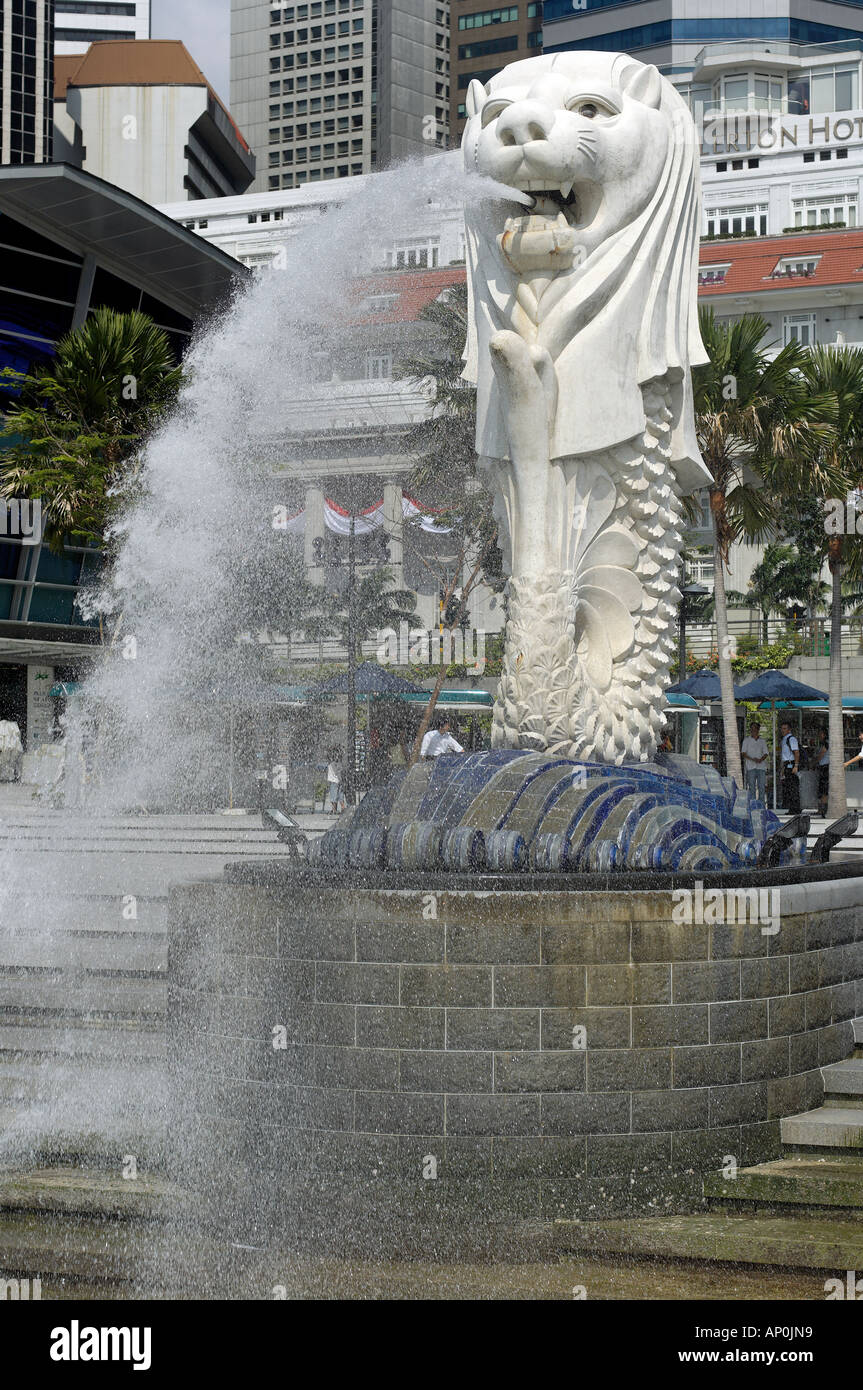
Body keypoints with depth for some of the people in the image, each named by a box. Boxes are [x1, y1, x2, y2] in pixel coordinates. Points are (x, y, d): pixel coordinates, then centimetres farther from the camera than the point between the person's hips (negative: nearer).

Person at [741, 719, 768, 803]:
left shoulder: (762, 741, 16)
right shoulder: (746, 741, 10)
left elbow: (765, 753, 10)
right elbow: (744, 753, 1)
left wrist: (760, 759, -11)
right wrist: (752, 759, -15)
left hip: (761, 766, 2)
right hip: (751, 767, -2)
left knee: (762, 787, -3)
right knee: (751, 787, -6)